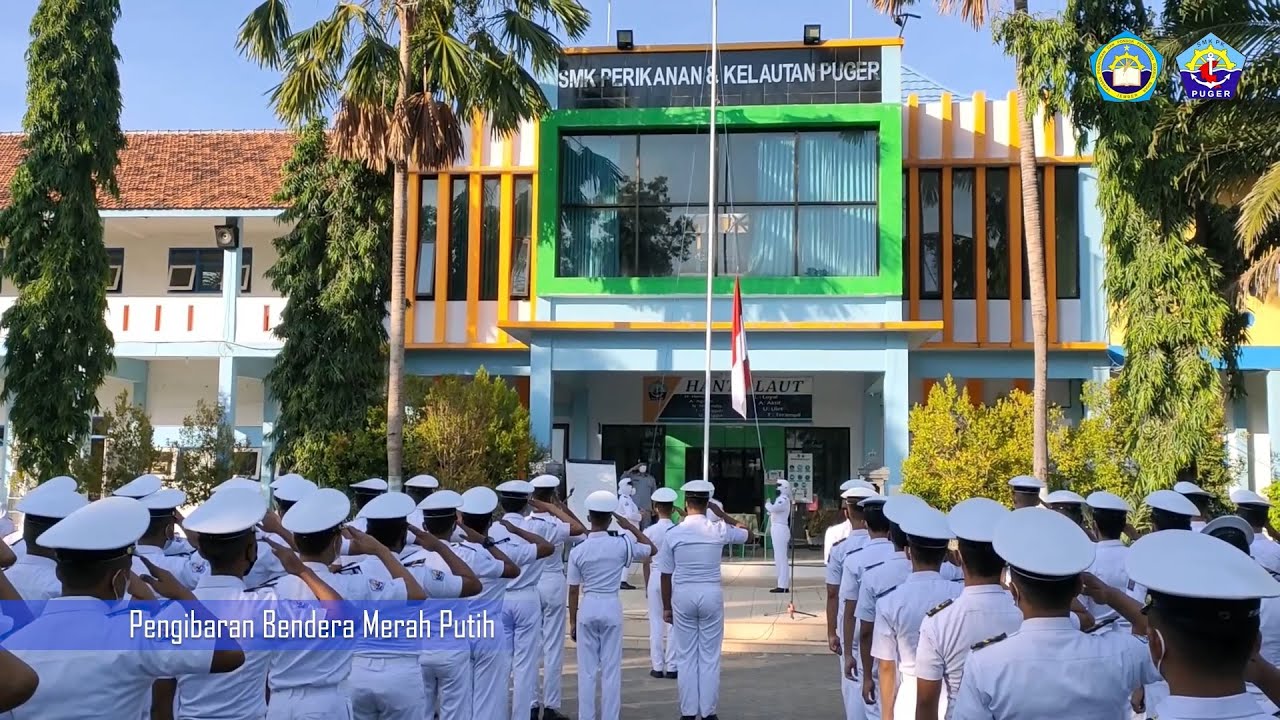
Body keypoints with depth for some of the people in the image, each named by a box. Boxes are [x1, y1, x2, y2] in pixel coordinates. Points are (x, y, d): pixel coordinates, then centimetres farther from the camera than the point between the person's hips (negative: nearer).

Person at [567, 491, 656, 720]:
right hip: (611, 607, 0)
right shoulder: (621, 544, -9)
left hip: (587, 609, 1)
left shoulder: (578, 550, -7)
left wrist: (572, 621, 8)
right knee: (611, 669, 7)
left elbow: (573, 590, -1)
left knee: (587, 670, 9)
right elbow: (651, 549, 9)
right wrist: (629, 526, 8)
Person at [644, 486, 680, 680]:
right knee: (673, 624, 6)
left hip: (655, 577, 1)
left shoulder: (649, 532, -5)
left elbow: (646, 562, -1)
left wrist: (647, 585, 10)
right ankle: (671, 667, 8)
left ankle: (657, 667, 12)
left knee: (656, 623, 9)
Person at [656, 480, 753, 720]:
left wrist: (666, 606, 9)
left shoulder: (673, 534, -5)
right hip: (711, 595, 0)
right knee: (710, 656, 9)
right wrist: (722, 514, 15)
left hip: (683, 596, 0)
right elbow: (748, 534, 15)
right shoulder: (719, 530, -5)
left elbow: (666, 574, -1)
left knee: (686, 656, 10)